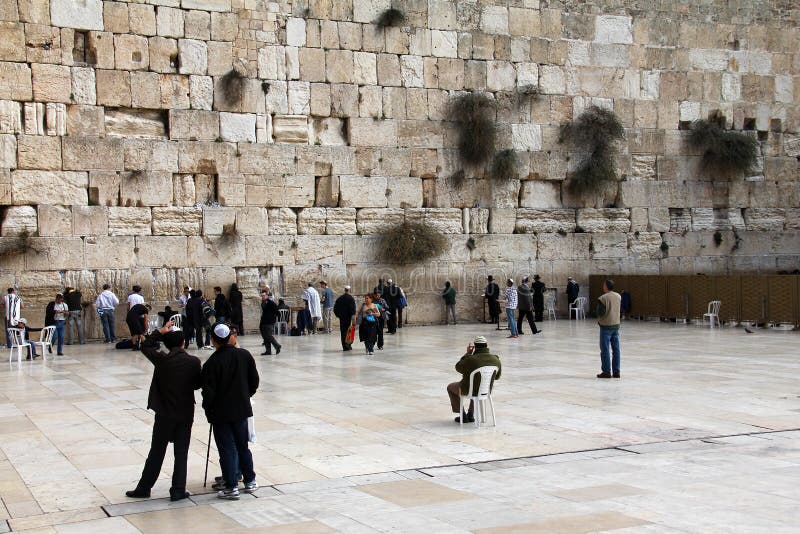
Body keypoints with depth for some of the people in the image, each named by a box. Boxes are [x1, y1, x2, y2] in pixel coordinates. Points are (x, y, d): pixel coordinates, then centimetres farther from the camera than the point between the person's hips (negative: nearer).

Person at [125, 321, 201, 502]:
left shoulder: (161, 359, -11)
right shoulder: (194, 361, -10)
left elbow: (145, 346, 5)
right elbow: (197, 384, 0)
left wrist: (160, 331, 6)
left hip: (165, 414, 0)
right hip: (186, 413, 0)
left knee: (157, 452, 10)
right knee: (181, 452, 8)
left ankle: (144, 488, 17)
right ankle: (178, 490, 10)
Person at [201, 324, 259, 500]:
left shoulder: (212, 363, -18)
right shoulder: (244, 355, -4)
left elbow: (208, 392, -14)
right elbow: (254, 381, 5)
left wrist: (208, 410, 2)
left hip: (220, 413, -4)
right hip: (242, 408, 4)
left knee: (227, 449, 3)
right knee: (243, 446, 17)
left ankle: (232, 487, 5)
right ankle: (250, 481, 25)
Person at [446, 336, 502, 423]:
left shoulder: (470, 359, -29)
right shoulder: (496, 360, -14)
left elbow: (458, 367, -9)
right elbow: (497, 376, 2)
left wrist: (468, 354, -3)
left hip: (468, 391, -5)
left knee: (450, 387, 26)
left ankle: (463, 415, 25)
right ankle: (471, 415, 41)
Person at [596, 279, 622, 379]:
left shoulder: (602, 298, -16)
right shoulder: (618, 296, 4)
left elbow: (600, 313, -15)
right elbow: (618, 310, 12)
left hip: (606, 326, -6)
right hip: (616, 325, 6)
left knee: (605, 350, 2)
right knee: (616, 349, 9)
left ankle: (606, 371, 3)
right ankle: (616, 371, 11)